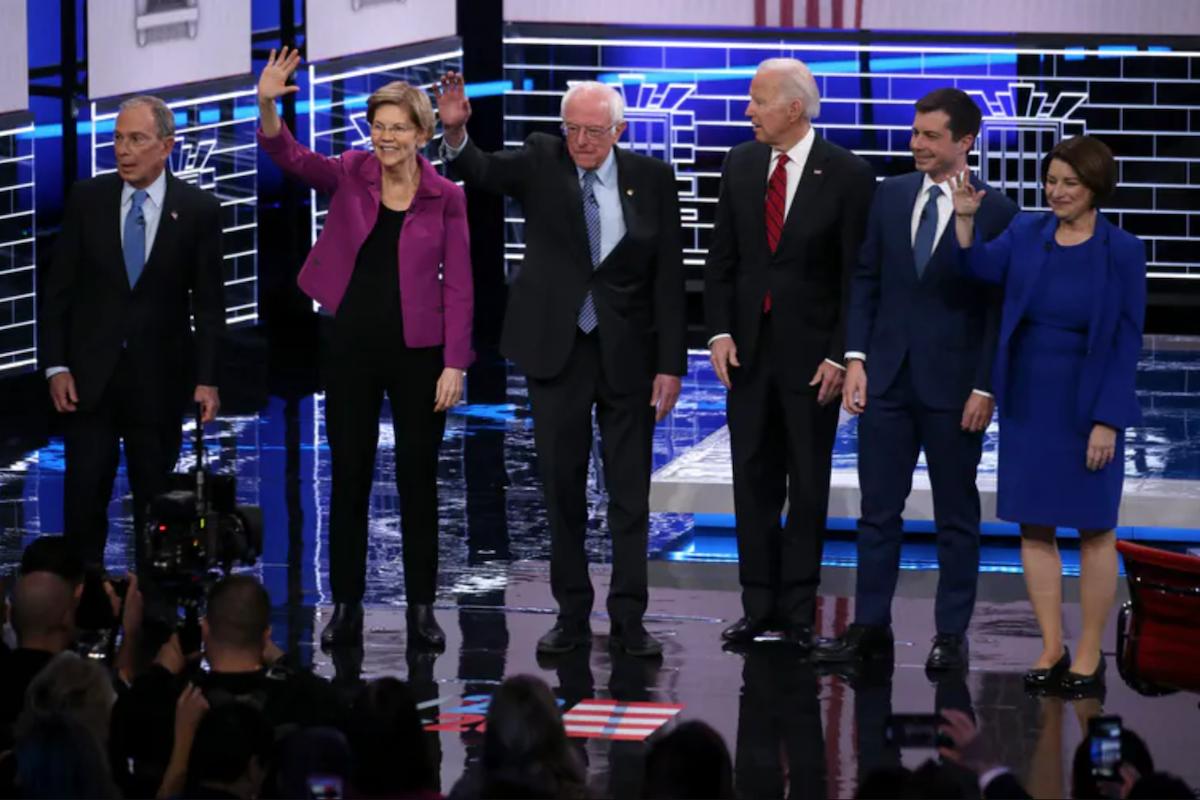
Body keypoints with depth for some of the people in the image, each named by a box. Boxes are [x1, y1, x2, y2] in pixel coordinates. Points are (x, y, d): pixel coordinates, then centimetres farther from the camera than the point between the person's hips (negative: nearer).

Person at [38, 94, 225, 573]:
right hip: (90, 376, 1)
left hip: (160, 379, -1)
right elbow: (59, 288, 3)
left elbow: (209, 303, 0)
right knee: (84, 497, -2)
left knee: (155, 498, 6)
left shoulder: (198, 210, -2)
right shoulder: (87, 200, 1)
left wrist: (207, 380, -7)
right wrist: (56, 366, -4)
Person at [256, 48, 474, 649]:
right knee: (349, 478, 6)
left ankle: (422, 609, 16)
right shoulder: (350, 175, -2)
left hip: (417, 352, -1)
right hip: (353, 349, 1)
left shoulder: (446, 198, -4)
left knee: (418, 480, 7)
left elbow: (458, 287, -3)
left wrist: (454, 364, -8)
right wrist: (267, 106, -38)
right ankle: (346, 606, 15)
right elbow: (289, 157, -19)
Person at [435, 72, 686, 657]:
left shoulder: (651, 178, -2)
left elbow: (668, 275, -2)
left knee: (630, 492, 4)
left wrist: (671, 364, -6)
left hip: (628, 352, 0)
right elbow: (480, 171, -19)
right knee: (562, 487, 7)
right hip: (557, 347, 1)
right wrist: (455, 132, -41)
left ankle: (628, 619, 10)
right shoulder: (542, 161, -2)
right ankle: (572, 615, 16)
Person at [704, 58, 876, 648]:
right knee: (753, 481, 6)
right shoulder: (740, 164, 4)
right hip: (748, 349, 4)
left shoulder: (847, 175, -9)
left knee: (809, 484, 5)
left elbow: (857, 276, -8)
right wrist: (720, 332, -3)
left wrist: (840, 356, -12)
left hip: (813, 353, -4)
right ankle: (759, 605, 12)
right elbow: (722, 257, 8)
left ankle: (798, 609, 10)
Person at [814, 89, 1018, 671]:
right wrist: (856, 358, -1)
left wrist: (985, 388, -11)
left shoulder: (995, 213, -6)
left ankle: (951, 635, 13)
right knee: (878, 509, 7)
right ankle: (870, 628, 13)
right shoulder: (890, 196, 6)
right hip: (887, 377, 4)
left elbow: (1001, 308, -6)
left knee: (956, 515, 7)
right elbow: (866, 280, 8)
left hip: (953, 384, -4)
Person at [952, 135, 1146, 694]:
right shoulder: (1027, 233, 2)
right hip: (1027, 402, 4)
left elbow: (1127, 340, -9)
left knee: (1094, 528, 5)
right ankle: (1051, 649, 16)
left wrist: (1108, 420, -14)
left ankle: (1089, 654, 14)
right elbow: (982, 266, -14)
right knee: (1034, 526, 7)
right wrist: (965, 219, -30)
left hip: (1087, 406, -4)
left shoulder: (1121, 251, -9)